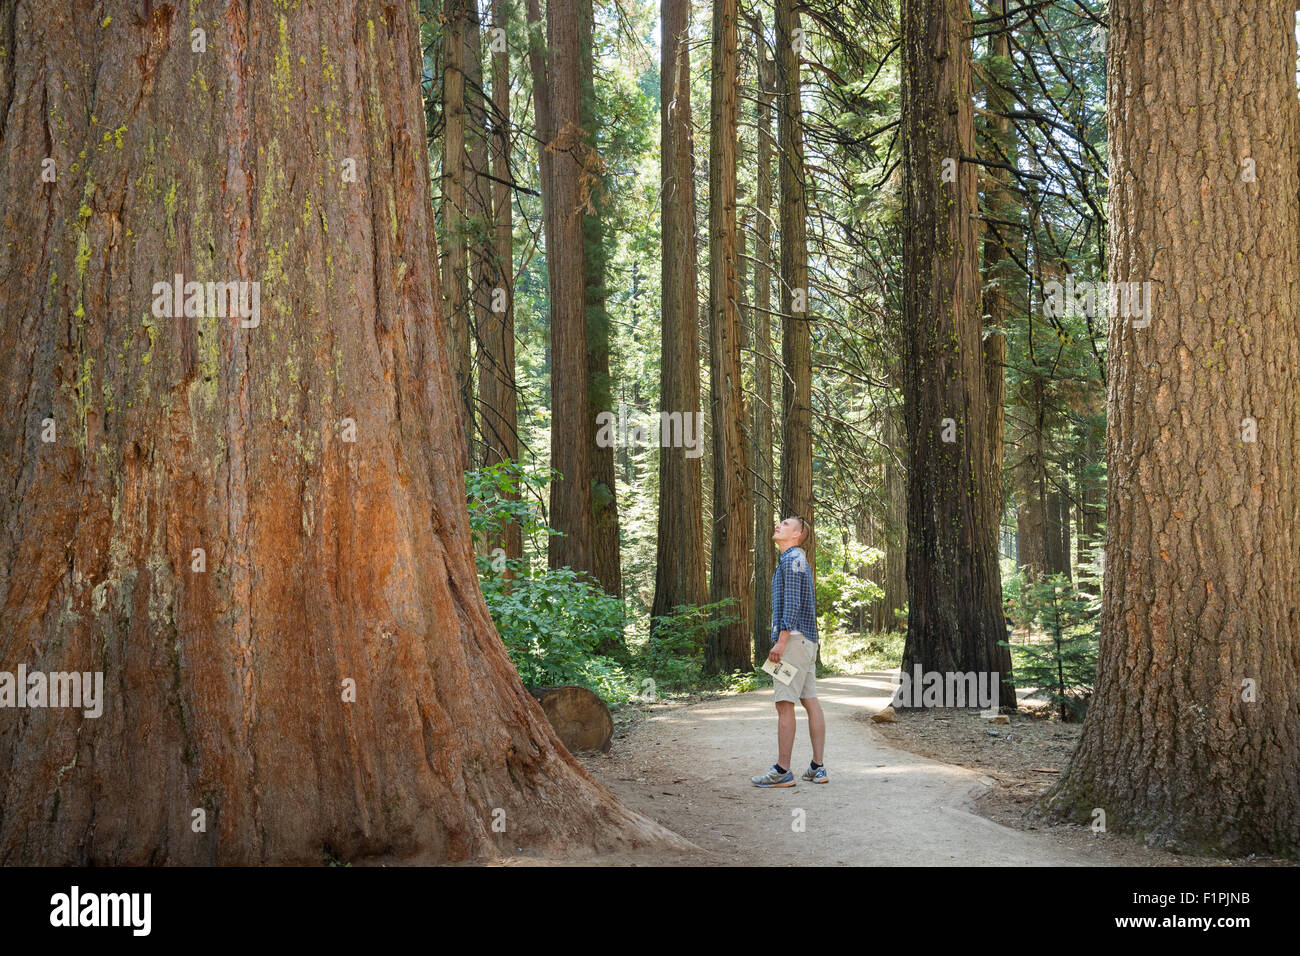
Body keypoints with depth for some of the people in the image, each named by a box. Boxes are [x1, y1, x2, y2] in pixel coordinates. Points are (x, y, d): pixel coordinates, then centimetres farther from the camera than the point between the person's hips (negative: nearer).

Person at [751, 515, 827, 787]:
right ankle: (817, 768, 7)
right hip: (807, 641, 10)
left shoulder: (793, 559, -10)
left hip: (793, 638, -10)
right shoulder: (798, 560, 22)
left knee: (784, 703, -10)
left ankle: (782, 771, -11)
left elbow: (793, 603, -18)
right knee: (810, 701, 6)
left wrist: (781, 641, -21)